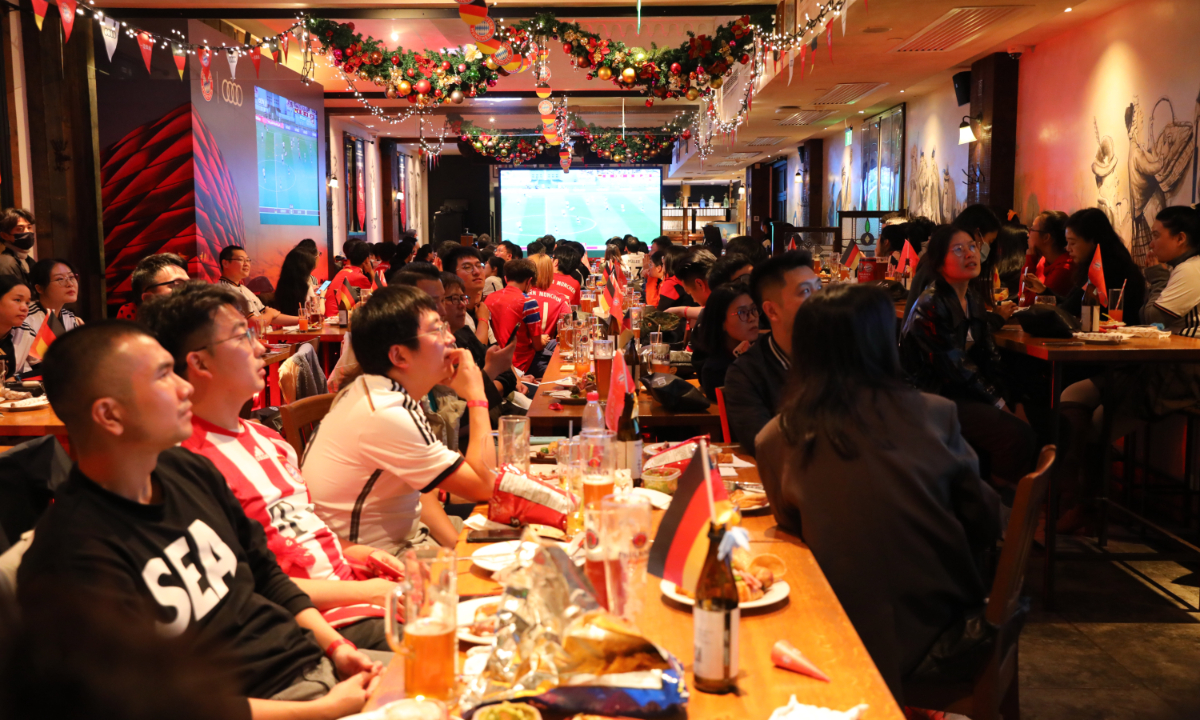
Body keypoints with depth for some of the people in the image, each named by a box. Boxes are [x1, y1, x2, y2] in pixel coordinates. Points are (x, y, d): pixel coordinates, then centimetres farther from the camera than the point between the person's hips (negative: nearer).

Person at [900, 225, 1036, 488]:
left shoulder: (973, 299, 11)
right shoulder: (929, 307, -16)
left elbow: (989, 357, 10)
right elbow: (956, 368, -16)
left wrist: (1009, 400, -3)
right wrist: (999, 404, -10)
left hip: (966, 393, 9)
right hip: (937, 398, -8)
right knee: (1017, 435, -23)